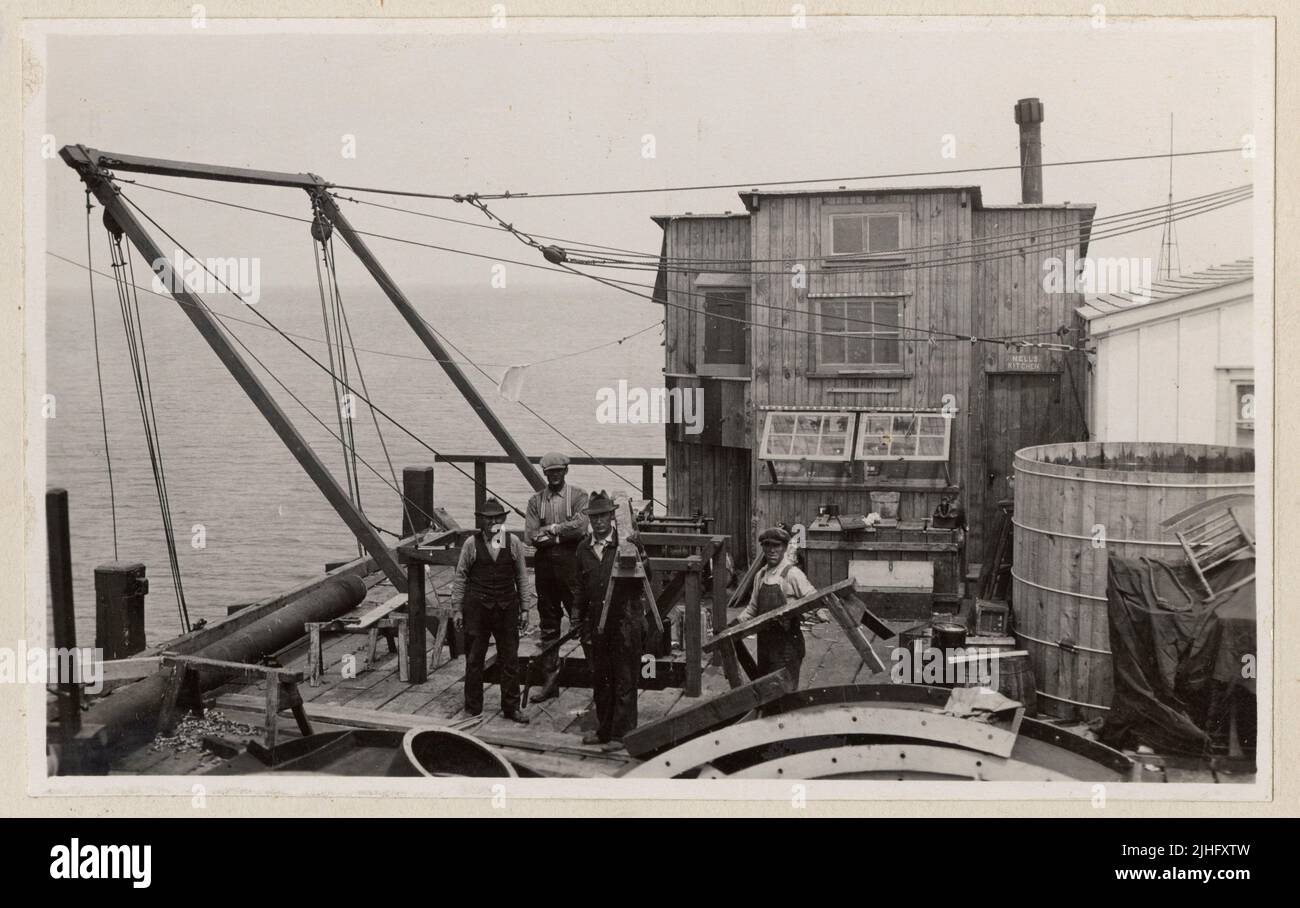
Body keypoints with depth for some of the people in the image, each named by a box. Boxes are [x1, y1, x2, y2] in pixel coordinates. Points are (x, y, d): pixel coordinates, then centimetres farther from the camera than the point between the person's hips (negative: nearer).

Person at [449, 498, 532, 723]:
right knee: (474, 660, 6)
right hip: (477, 607, -1)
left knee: (510, 660, 6)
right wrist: (457, 608, 0)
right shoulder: (471, 544, -2)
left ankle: (511, 707, 17)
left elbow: (522, 576, 9)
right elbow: (460, 577, 2)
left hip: (507, 608, 1)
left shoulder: (513, 543, 3)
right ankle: (473, 709, 17)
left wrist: (524, 606, 6)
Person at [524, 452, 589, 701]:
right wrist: (562, 533, -8)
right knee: (548, 624, 8)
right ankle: (550, 681, 13)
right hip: (544, 564, 4)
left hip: (571, 562, -4)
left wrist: (550, 529, -6)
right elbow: (530, 537, -1)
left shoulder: (578, 496, 2)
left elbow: (580, 527, -14)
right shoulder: (536, 501, 10)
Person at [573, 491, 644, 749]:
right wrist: (581, 622, 17)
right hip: (597, 621, 5)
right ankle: (604, 730, 25)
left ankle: (621, 733, 5)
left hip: (625, 620, -5)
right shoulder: (584, 549, 9)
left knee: (624, 679, -1)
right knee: (600, 678, 13)